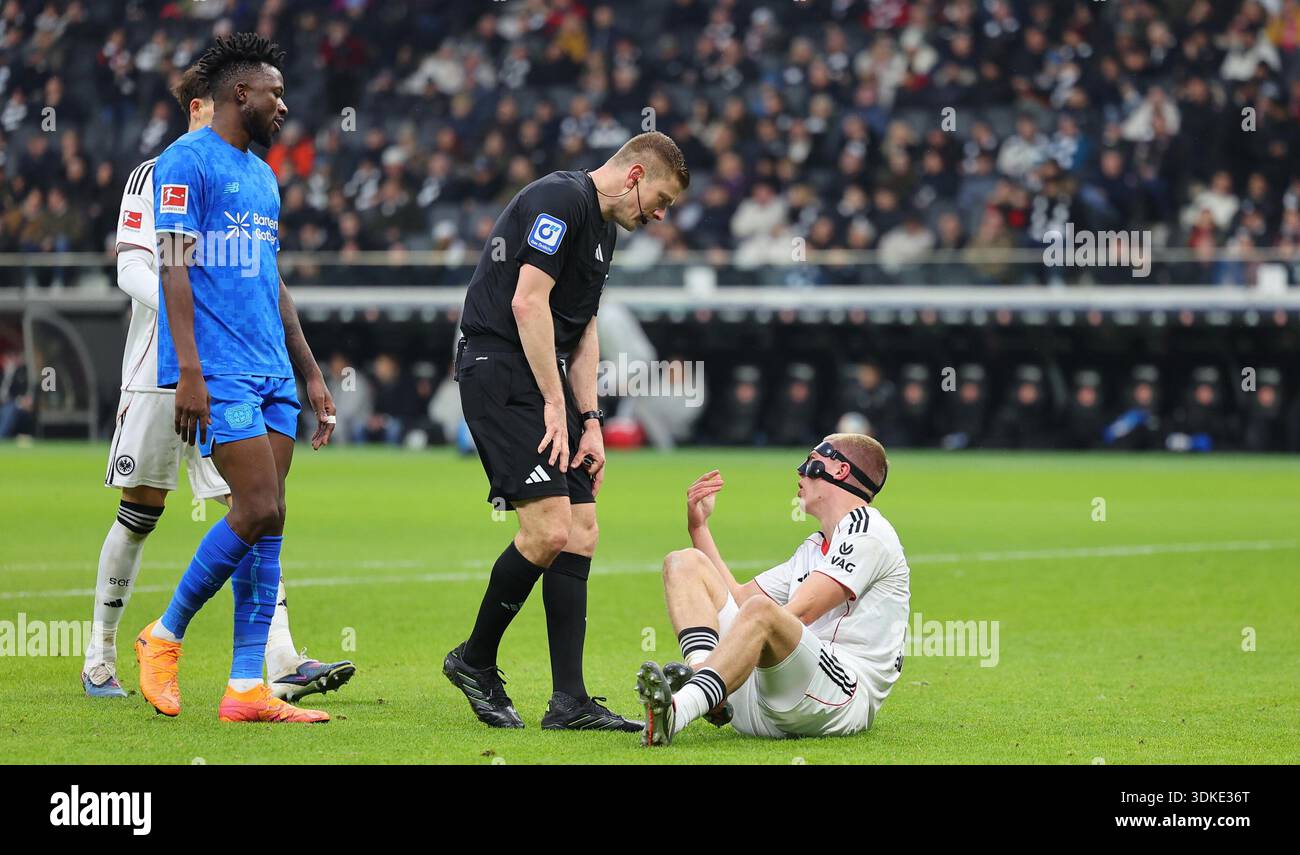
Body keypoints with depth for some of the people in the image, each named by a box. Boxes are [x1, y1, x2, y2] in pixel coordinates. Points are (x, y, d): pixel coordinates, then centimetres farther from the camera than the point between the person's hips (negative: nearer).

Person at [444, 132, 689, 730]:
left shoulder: (602, 229, 20)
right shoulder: (561, 200, -12)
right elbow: (527, 302, -19)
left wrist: (590, 422, 12)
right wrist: (555, 406, -17)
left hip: (543, 378, 10)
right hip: (501, 372, -10)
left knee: (580, 534, 3)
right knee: (549, 529, -17)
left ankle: (569, 702, 2)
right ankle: (474, 660, 2)